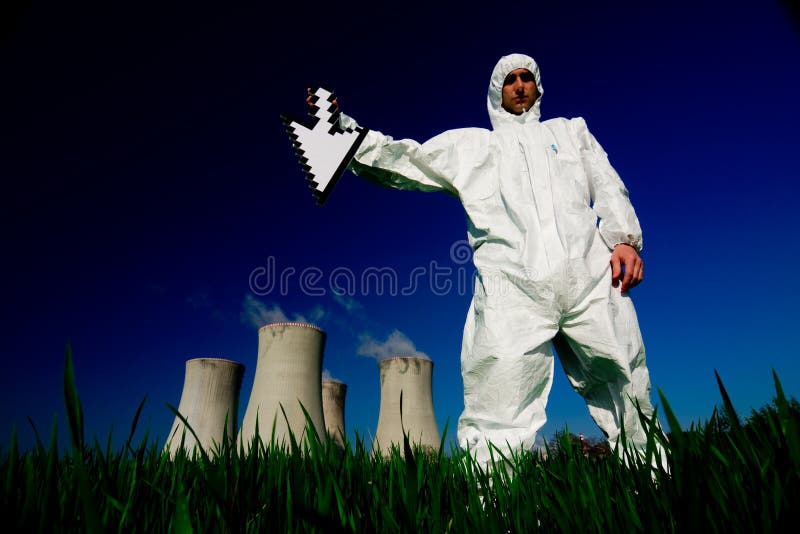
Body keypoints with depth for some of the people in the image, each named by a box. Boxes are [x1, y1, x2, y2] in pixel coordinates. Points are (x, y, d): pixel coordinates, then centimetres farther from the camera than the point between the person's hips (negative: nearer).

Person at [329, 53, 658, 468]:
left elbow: (608, 187, 19)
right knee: (498, 425, -12)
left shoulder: (570, 130, 31)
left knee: (628, 399, 4)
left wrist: (624, 237, 1)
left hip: (591, 280, 2)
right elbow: (401, 160, 17)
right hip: (511, 289, -2)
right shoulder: (469, 145, 25)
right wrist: (340, 126, 6)